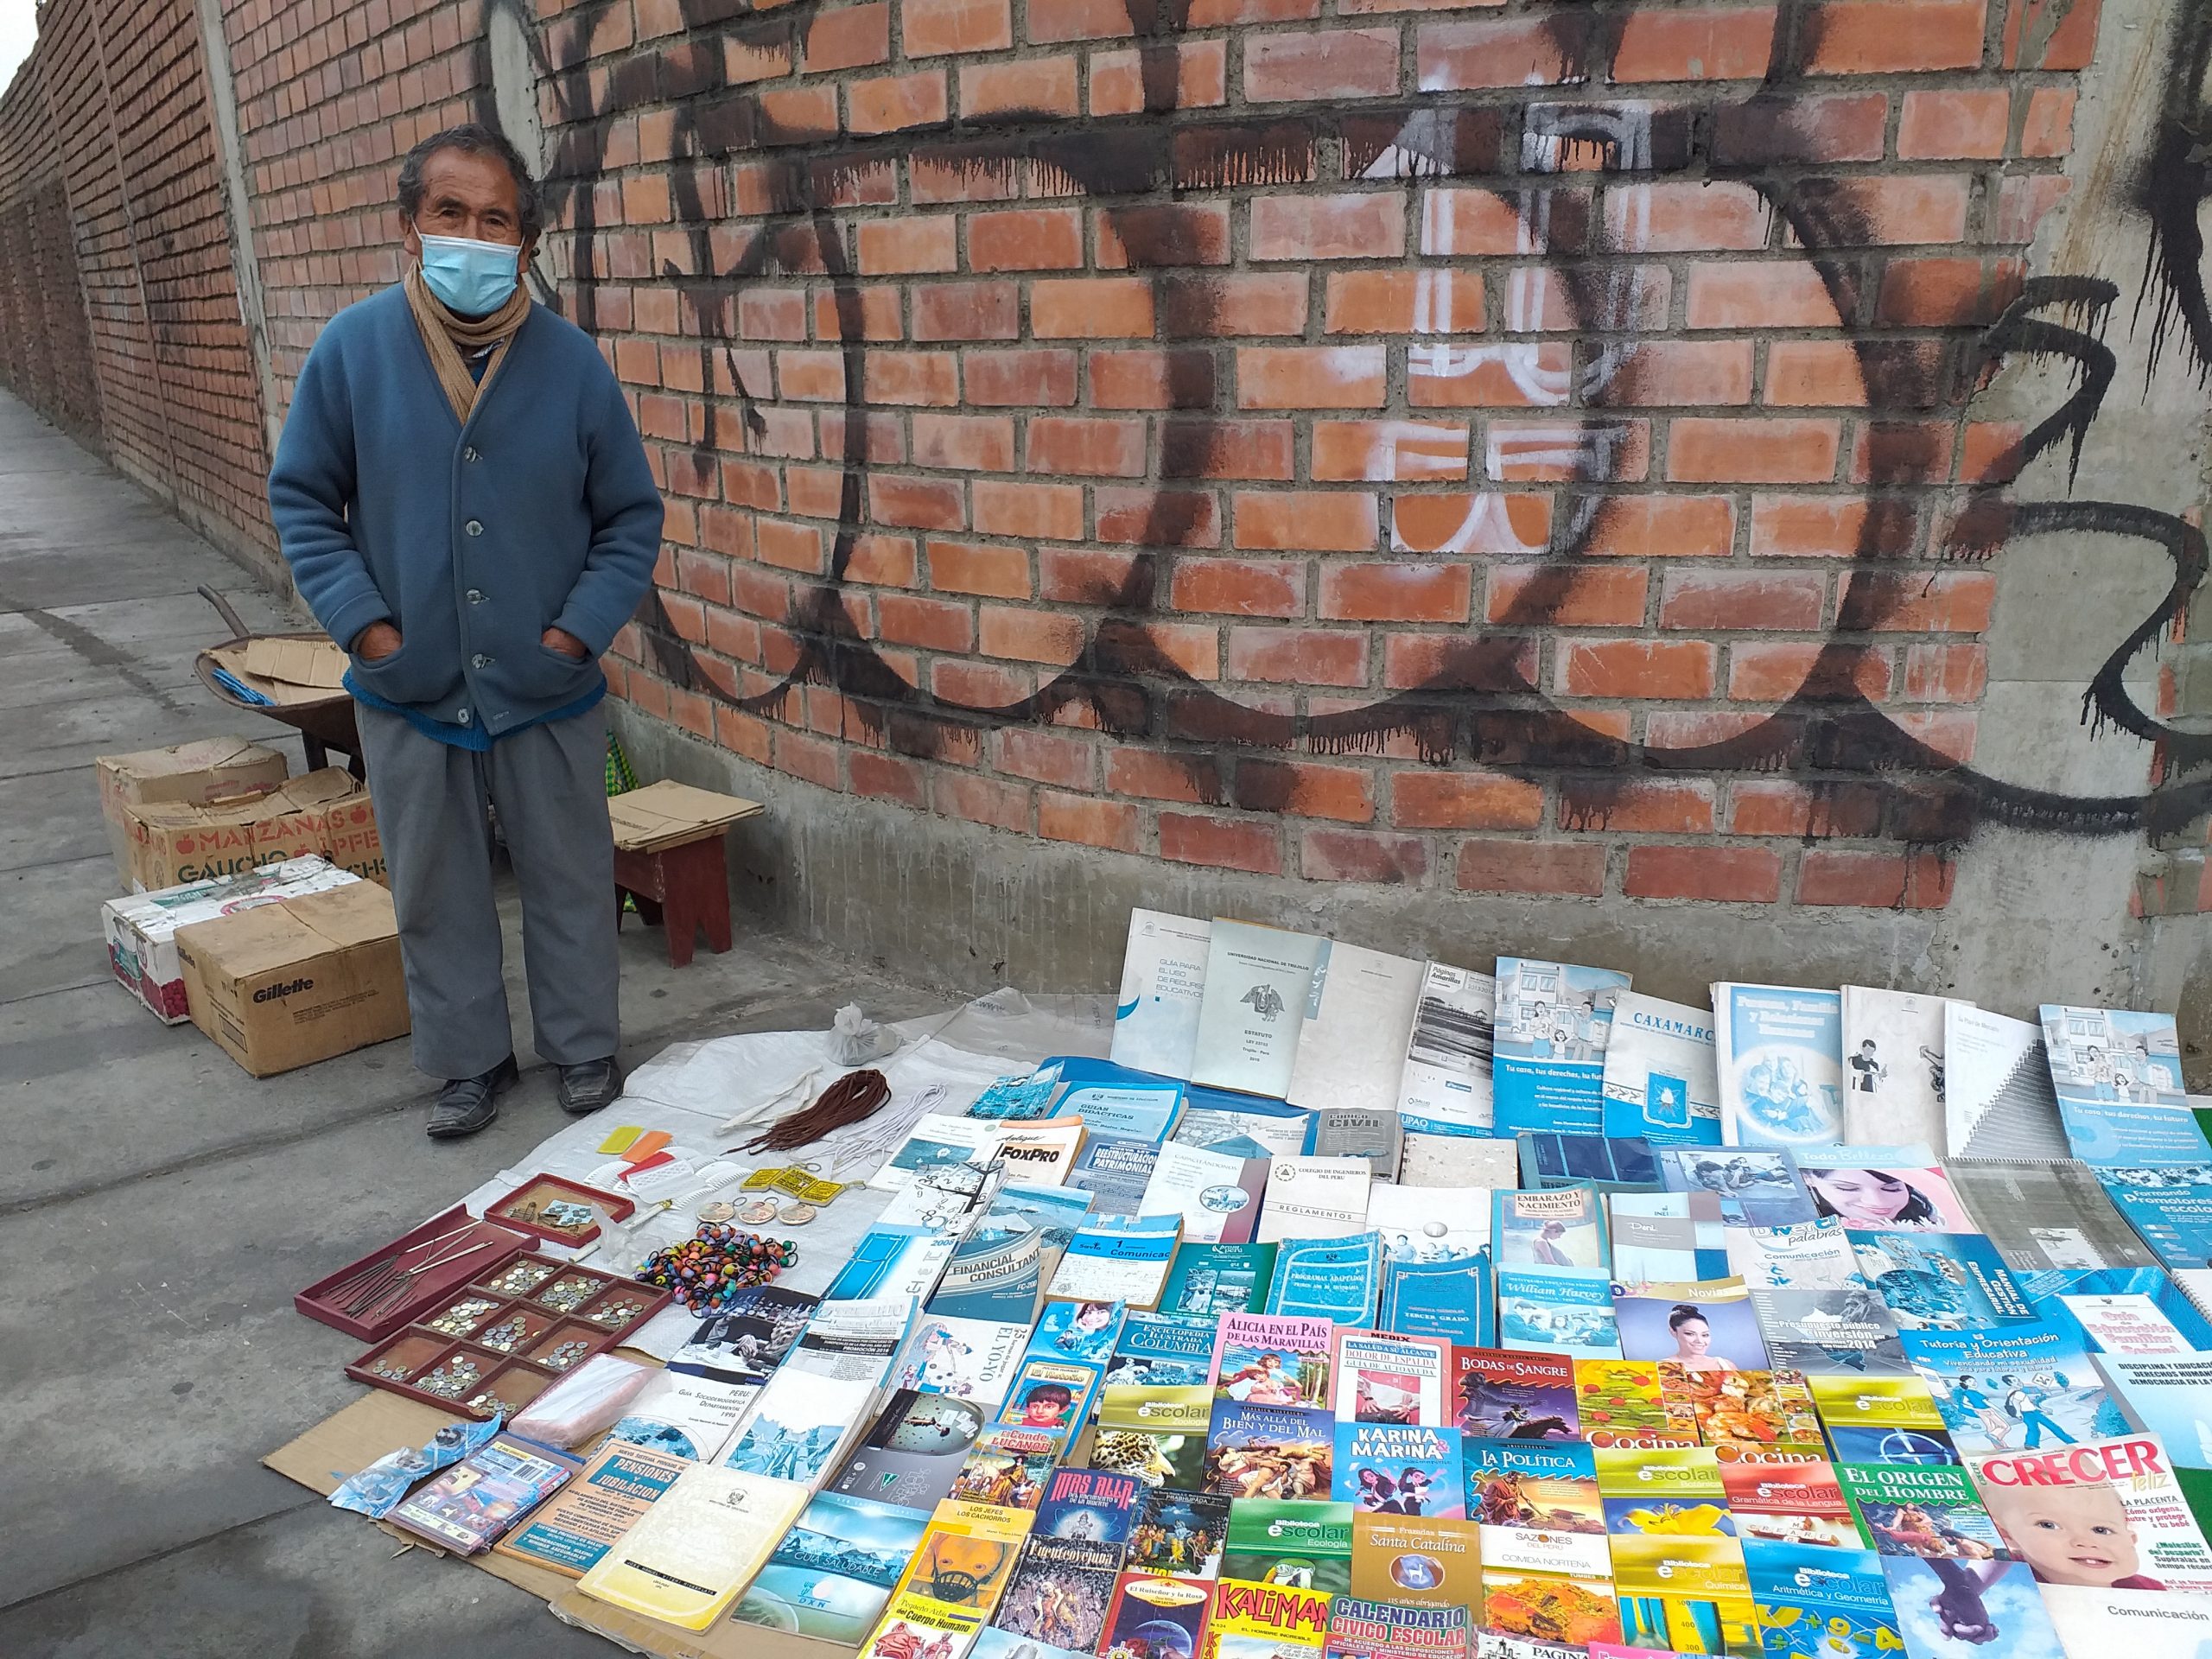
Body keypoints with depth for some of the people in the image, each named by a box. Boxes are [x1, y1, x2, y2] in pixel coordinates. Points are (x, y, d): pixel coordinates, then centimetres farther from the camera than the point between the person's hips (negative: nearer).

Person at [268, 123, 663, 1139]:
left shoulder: (572, 362, -6)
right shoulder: (353, 349, -5)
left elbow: (631, 519, 1)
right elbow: (301, 501, 3)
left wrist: (580, 629, -9)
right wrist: (363, 624, -7)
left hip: (548, 691, -1)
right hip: (409, 690, 1)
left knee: (569, 882, 11)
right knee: (436, 894, 12)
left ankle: (585, 1051, 30)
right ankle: (470, 1062, 31)